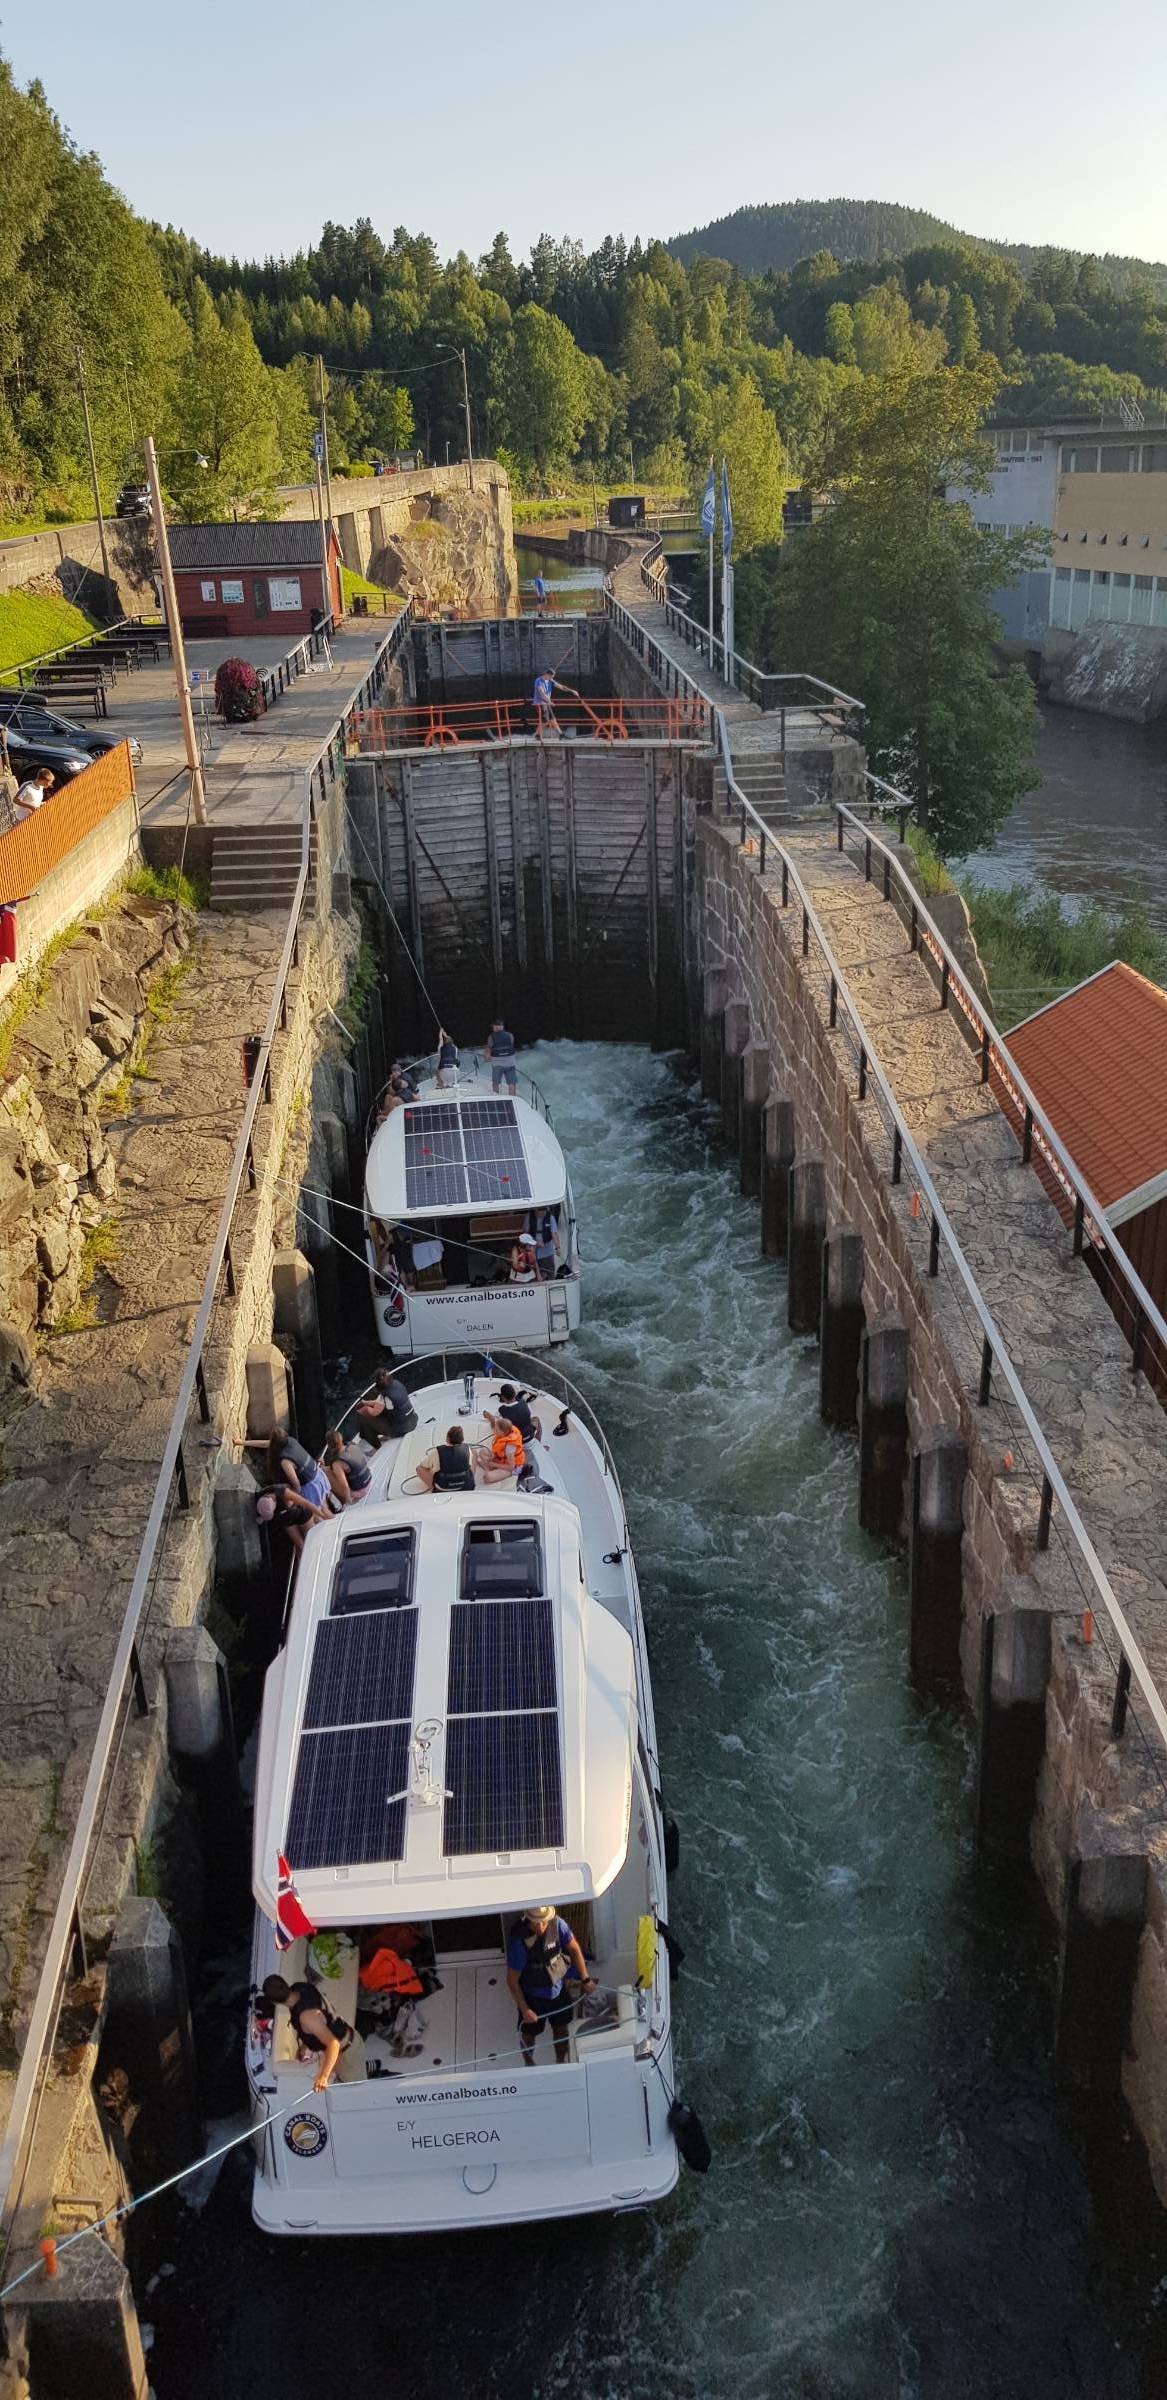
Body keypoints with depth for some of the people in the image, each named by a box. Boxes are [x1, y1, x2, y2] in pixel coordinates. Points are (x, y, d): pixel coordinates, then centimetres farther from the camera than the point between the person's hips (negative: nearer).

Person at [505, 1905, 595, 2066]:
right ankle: (529, 2065, 48)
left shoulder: (557, 1924, -23)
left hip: (558, 1990, 3)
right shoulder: (519, 1940, -33)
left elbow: (574, 1949, -5)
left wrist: (586, 1979, -3)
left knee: (562, 2028, 22)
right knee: (529, 2034, 18)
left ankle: (560, 2062, 49)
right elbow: (512, 1980, -22)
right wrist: (524, 2010, -17)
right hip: (533, 1997, -3)